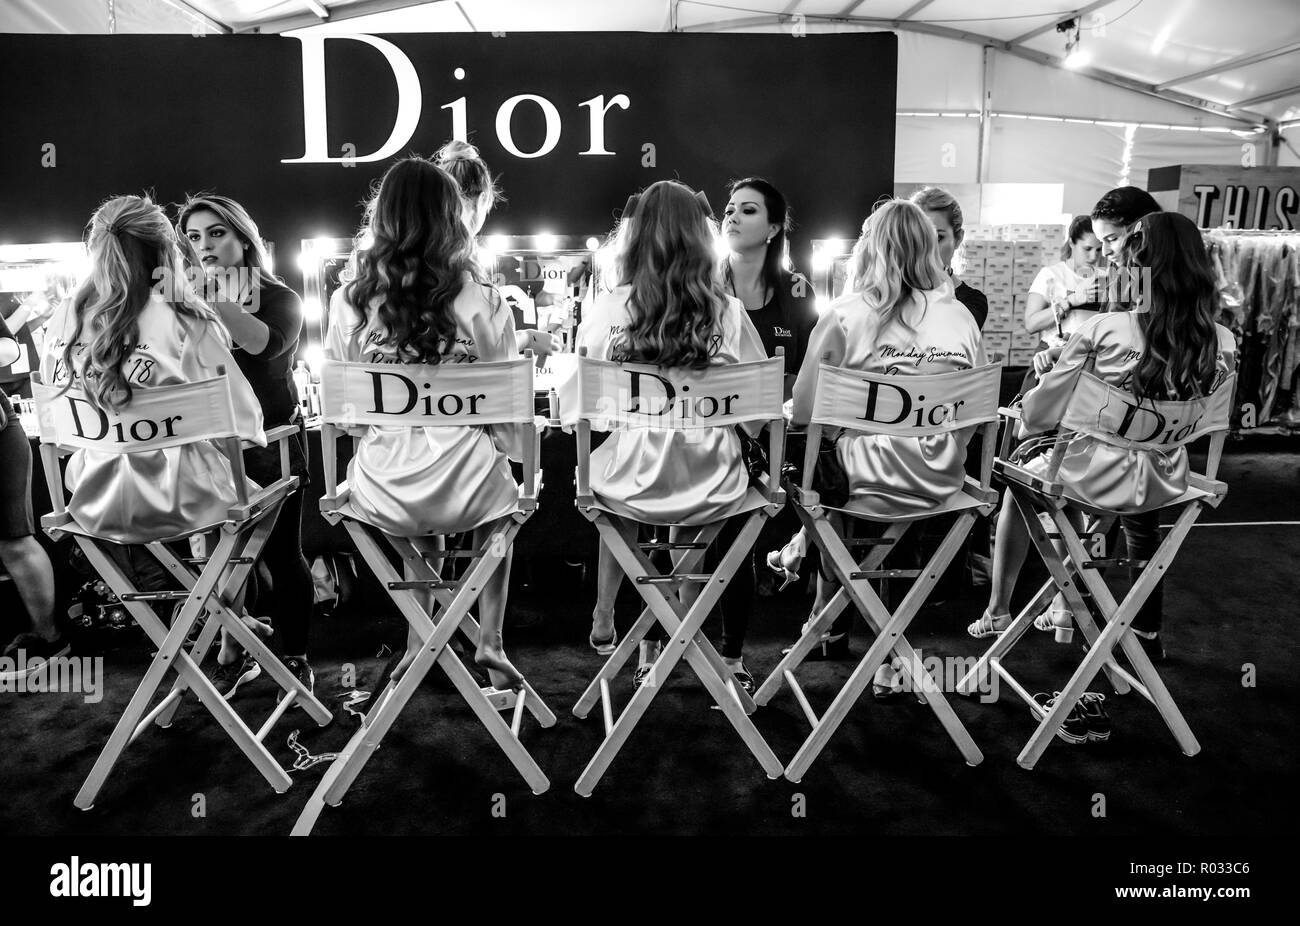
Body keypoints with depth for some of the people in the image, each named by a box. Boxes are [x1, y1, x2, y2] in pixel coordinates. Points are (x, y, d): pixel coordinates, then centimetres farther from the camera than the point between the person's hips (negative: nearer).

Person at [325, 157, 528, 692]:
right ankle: (489, 642, 27)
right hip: (463, 486, -2)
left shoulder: (350, 300, -3)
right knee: (503, 500, 33)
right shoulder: (479, 301, -8)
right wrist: (513, 453, 17)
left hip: (382, 493, 2)